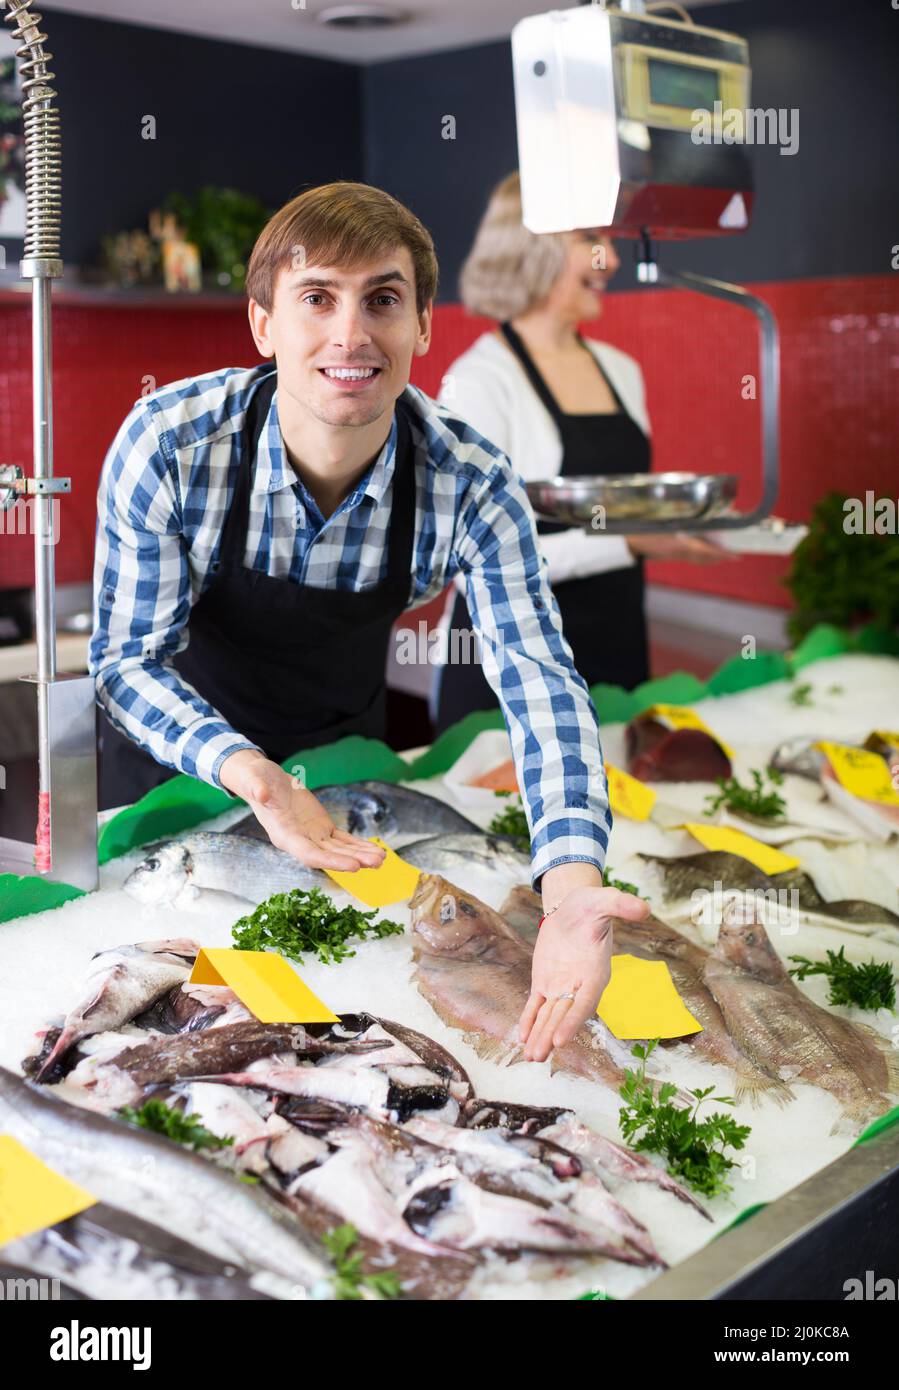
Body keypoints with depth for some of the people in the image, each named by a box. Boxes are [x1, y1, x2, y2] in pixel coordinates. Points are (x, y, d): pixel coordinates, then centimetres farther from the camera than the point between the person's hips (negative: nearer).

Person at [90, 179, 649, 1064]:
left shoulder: (473, 488, -27)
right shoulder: (167, 444, -31)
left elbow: (539, 684, -31)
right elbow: (128, 658, -26)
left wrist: (573, 886, -48)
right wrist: (249, 774, -47)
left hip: (342, 752, 2)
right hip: (174, 759, -1)